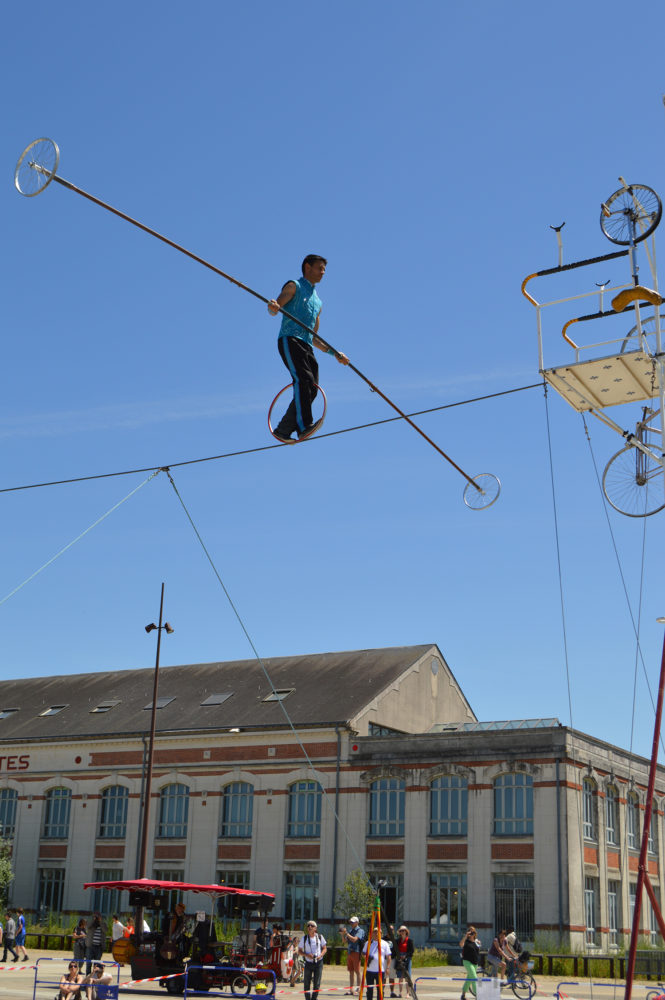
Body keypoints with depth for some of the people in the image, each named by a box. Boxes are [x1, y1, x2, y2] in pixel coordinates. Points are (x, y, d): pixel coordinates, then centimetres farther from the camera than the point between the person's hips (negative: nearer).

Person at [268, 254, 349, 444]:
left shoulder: (317, 302, 33)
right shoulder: (294, 286, 12)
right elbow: (274, 309, -5)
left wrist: (335, 353, 24)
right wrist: (272, 307, -30)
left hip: (306, 347, 7)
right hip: (289, 340, -7)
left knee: (311, 390, -8)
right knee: (304, 379, -27)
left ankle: (283, 430, -4)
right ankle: (304, 426, -37)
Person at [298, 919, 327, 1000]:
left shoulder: (320, 937, 2)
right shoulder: (304, 938, 0)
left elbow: (324, 948, 9)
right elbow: (299, 951, 4)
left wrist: (320, 955, -11)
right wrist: (307, 955, -15)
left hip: (318, 962, 0)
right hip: (308, 962, 0)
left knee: (317, 983, 0)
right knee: (307, 983, 0)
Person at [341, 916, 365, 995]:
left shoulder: (360, 931, -6)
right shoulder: (350, 930, 17)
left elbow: (354, 939, -19)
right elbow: (344, 940, 18)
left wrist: (346, 933, -19)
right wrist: (342, 933, 1)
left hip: (356, 952, -7)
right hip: (349, 952, 7)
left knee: (357, 971, -5)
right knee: (351, 972, 9)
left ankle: (358, 988, -2)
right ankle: (350, 989, 12)